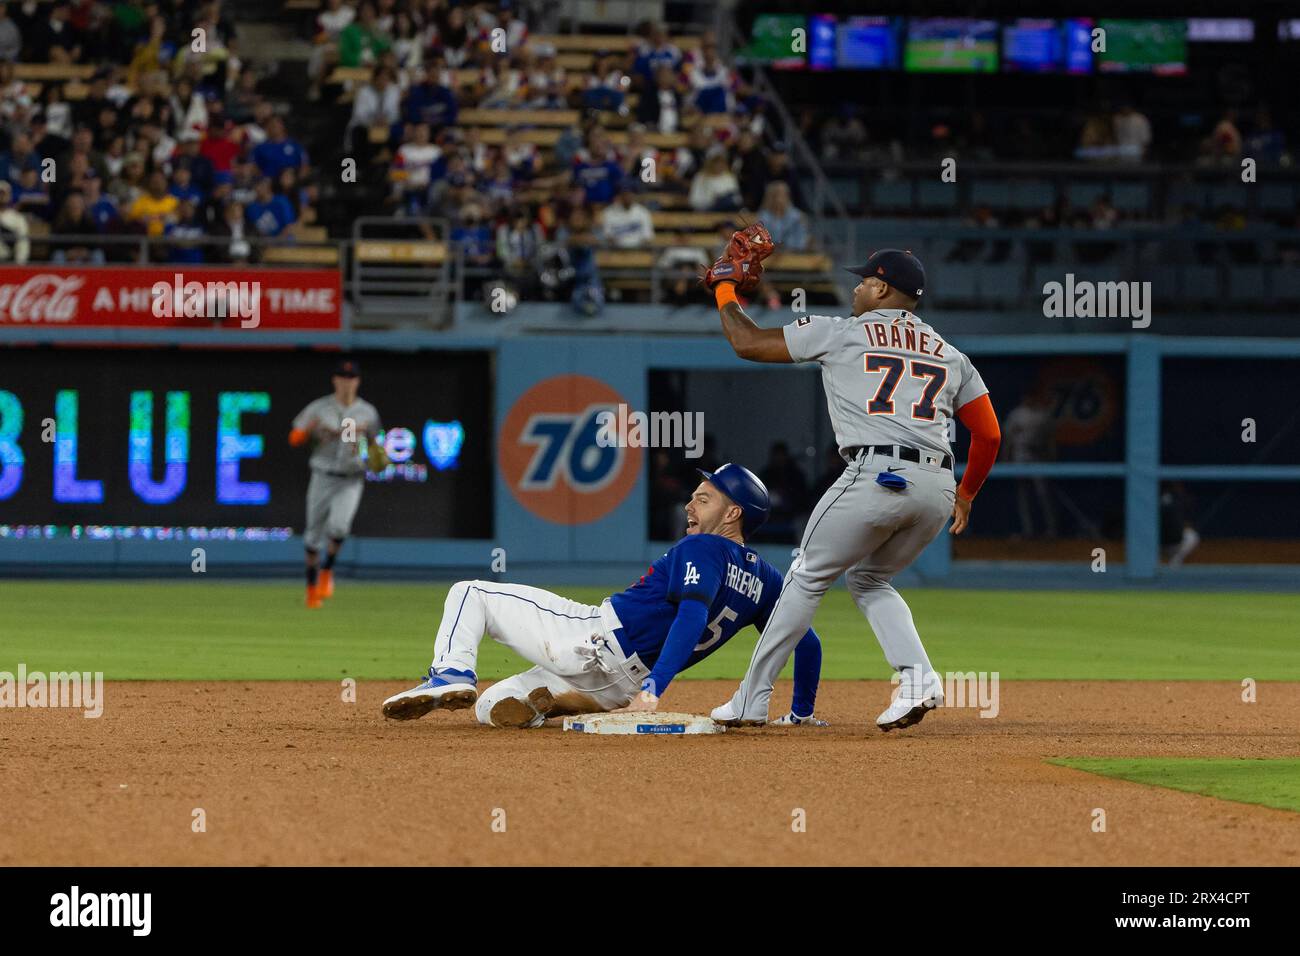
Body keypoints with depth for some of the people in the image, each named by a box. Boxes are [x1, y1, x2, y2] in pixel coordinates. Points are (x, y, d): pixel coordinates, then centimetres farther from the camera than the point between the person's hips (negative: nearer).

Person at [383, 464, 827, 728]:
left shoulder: (702, 549, -8)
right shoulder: (764, 579, 15)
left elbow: (691, 617, -25)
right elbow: (807, 641, 17)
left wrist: (654, 687, -35)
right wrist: (802, 713, 25)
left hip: (594, 640, -8)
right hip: (619, 685, 8)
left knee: (470, 593, 4)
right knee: (490, 707, 18)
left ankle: (451, 673, -20)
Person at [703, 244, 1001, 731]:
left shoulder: (838, 333, 7)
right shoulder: (949, 354, 20)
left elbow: (747, 342, 13)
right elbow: (989, 435, 18)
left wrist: (725, 287, 30)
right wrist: (965, 494, 33)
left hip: (876, 476, -5)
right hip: (937, 488, 5)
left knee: (809, 577, 9)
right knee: (869, 580, 23)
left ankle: (752, 700, 9)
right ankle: (918, 676, 0)